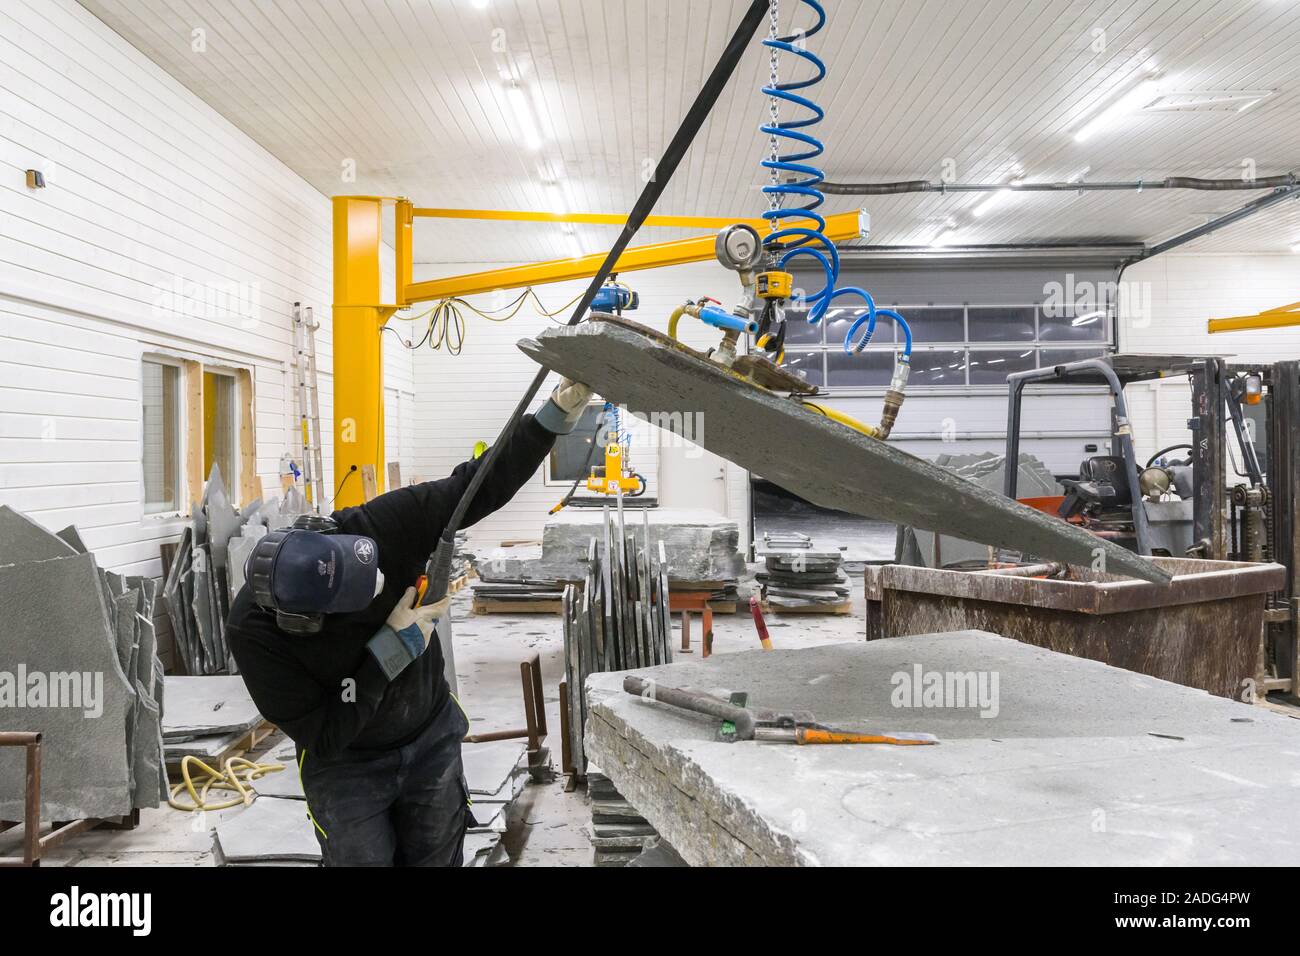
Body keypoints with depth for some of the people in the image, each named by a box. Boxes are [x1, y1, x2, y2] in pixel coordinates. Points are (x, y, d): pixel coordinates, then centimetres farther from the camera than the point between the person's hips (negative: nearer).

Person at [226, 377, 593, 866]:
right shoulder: (252, 630, -28)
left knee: (438, 860, 16)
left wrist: (557, 413, -30)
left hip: (432, 742, 3)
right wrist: (393, 646, -28)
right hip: (347, 766, -2)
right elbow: (321, 734, -24)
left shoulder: (380, 524, -26)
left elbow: (481, 485, -20)